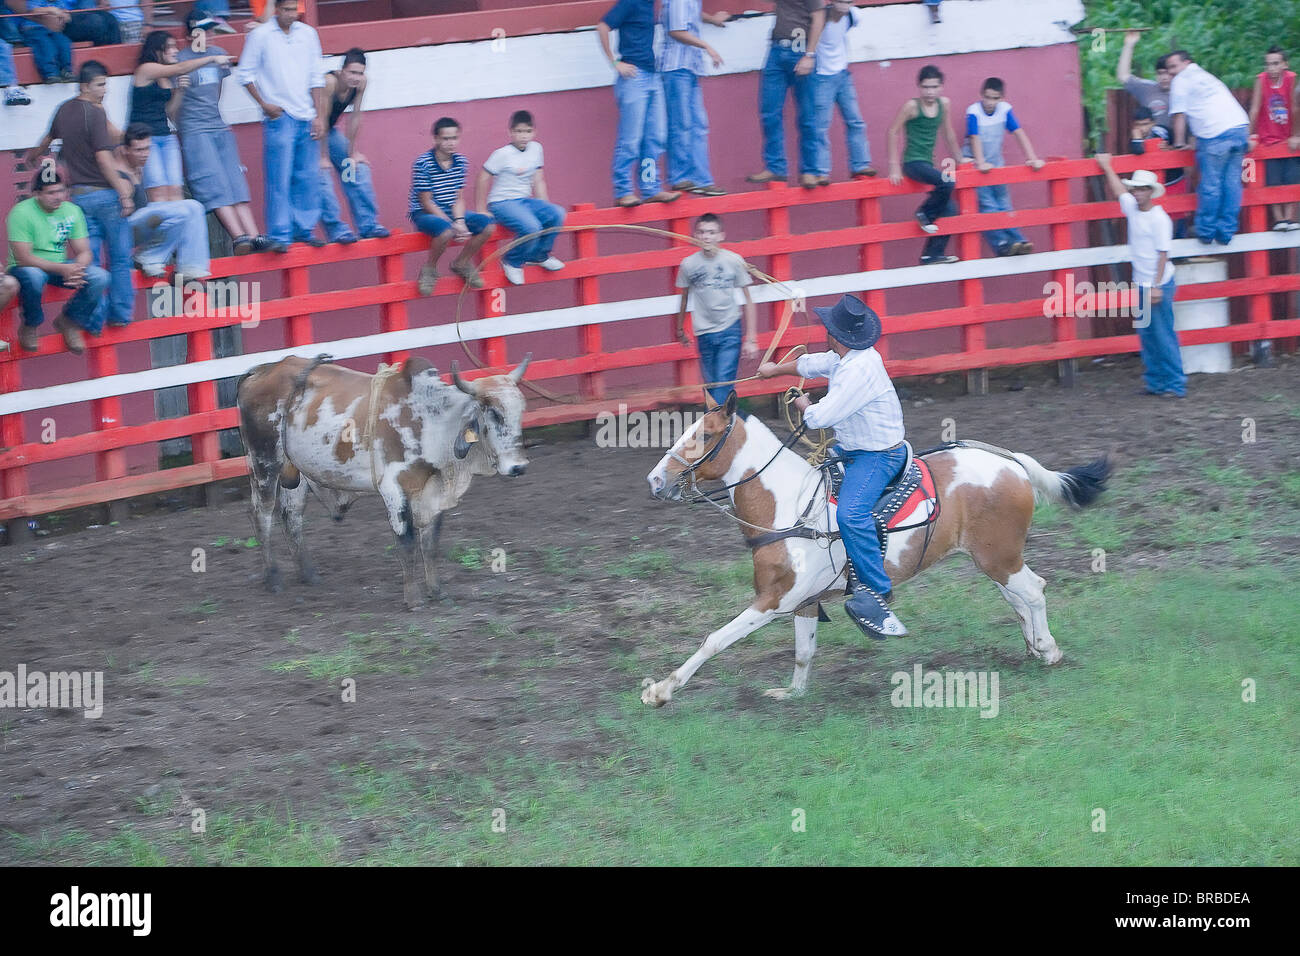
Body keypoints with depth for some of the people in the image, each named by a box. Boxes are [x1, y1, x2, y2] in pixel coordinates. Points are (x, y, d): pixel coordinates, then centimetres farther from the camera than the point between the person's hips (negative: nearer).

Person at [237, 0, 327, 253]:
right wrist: (264, 104, -8)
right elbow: (246, 73, 2)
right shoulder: (261, 36, -2)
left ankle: (304, 230, 14)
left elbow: (316, 77, 12)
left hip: (306, 118, 4)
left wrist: (319, 116, 6)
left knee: (309, 177, 5)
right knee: (279, 179, -8)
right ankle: (279, 235, -7)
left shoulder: (308, 34, 9)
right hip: (279, 116, -4)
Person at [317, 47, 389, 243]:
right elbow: (322, 119, -28)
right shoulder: (330, 82, -32)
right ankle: (336, 229, -22)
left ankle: (368, 225, 3)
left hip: (330, 131, 7)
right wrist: (323, 157, -25)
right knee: (322, 173, -20)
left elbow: (355, 117, -6)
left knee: (358, 168, 1)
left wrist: (352, 153, -5)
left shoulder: (360, 83, -13)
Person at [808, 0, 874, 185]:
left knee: (855, 121, 5)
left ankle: (859, 165, 13)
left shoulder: (852, 16, -6)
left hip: (842, 74, 6)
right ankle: (820, 172, -5)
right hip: (822, 77, -6)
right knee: (821, 126, -8)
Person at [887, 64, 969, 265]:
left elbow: (948, 132, 18)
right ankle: (924, 214, -8)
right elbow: (893, 132, -7)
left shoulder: (943, 104, 4)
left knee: (949, 211, 2)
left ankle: (931, 255, 8)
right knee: (946, 182, -31)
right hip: (913, 163, -7)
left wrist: (960, 158, 24)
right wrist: (894, 166, -9)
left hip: (927, 163, 7)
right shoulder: (912, 106, -11)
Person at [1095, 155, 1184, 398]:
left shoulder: (1159, 219, -14)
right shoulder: (1132, 208, 7)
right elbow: (1118, 191, 27)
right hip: (1141, 284, 8)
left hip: (1159, 285, -8)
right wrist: (1107, 168, 35)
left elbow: (1162, 254, -16)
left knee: (1164, 336, -7)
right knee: (1146, 335, 9)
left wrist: (1157, 287, -19)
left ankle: (1176, 384, -2)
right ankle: (1155, 381, 15)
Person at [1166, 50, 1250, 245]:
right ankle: (1226, 233, 13)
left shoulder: (1181, 81, 7)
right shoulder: (1208, 77, 30)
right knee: (1232, 183, 9)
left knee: (1210, 185, 1)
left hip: (1216, 134, -7)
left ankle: (1206, 232, 8)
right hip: (1241, 126, 7)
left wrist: (1179, 143, 12)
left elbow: (1180, 115, 4)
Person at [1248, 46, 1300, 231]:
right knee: (1273, 182, -7)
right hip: (1269, 140, -1)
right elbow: (1255, 109, -11)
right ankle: (1279, 219, -3)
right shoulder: (1261, 79, -12)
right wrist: (1252, 136, -12)